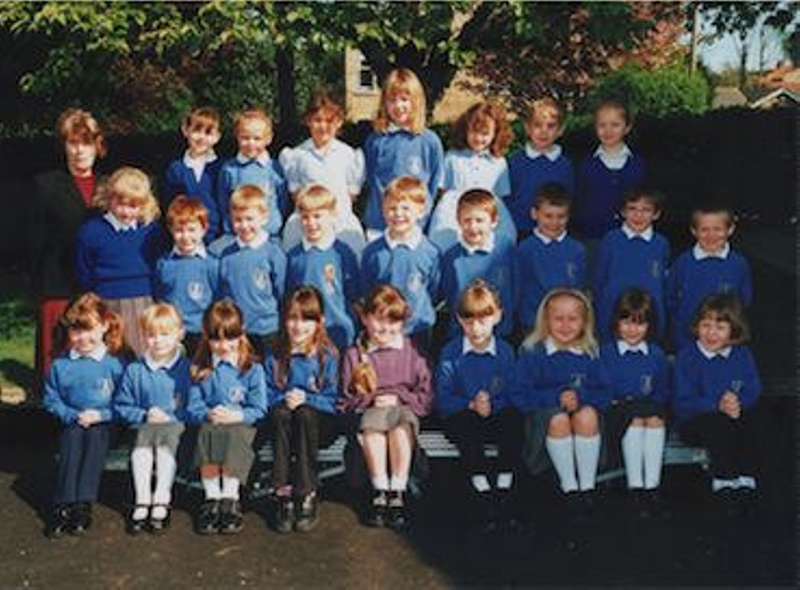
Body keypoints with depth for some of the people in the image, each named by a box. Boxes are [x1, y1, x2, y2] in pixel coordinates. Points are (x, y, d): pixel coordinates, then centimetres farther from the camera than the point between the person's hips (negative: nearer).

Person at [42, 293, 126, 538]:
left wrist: (101, 415, -15)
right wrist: (73, 415, -9)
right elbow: (51, 400, 6)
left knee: (96, 439, -30)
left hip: (102, 423, -1)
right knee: (72, 440, -28)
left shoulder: (113, 364, -3)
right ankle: (63, 506, -30)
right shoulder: (60, 365, 3)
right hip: (72, 422, 1)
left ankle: (83, 505, -31)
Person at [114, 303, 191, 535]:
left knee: (166, 444, -32)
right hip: (145, 426, 2)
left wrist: (171, 418, -13)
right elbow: (121, 406, 12)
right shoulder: (134, 370, 11)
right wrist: (144, 415, -5)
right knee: (141, 446, -29)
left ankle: (162, 501, -29)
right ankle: (142, 501, -27)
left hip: (177, 426, -2)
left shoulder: (187, 368, 3)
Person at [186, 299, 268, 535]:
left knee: (234, 435, -36)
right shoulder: (200, 370, 12)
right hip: (210, 424, 2)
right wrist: (208, 414, -14)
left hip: (241, 425, -2)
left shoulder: (252, 368, 5)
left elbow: (259, 409, 0)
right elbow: (192, 407, 7)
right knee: (207, 433, -34)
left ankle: (230, 499, -27)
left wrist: (237, 415, -16)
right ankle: (212, 498, -25)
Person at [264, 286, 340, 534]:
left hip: (320, 422, -2)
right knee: (281, 413, -33)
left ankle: (307, 495, -33)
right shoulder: (275, 358, 8)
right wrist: (283, 399, -14)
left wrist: (306, 398, -18)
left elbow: (333, 399, -3)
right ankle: (283, 494, -36)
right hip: (282, 421, 2)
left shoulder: (327, 356, 1)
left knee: (304, 414, -35)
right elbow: (267, 397, 6)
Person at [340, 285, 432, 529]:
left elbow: (425, 396, 8)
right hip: (368, 411, 0)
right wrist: (370, 400, -9)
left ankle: (397, 492, -34)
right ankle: (380, 492, -32)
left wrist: (398, 397, -7)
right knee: (372, 426, -36)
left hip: (404, 408, 0)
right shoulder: (354, 355, 10)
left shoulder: (410, 353, 11)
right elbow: (346, 400, 7)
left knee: (401, 427, -36)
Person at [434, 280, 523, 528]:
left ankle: (504, 490, -23)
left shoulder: (505, 351, 3)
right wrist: (471, 405, -21)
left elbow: (513, 395, -2)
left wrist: (492, 405, -22)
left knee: (514, 417, -30)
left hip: (497, 417, 1)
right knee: (465, 423, -34)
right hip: (462, 417, -1)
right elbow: (442, 398, -5)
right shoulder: (451, 353, 0)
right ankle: (483, 492, -28)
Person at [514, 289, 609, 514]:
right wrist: (557, 397, -19)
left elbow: (603, 393, 2)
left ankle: (588, 485, -23)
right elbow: (522, 396, -7)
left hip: (583, 409, 2)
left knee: (587, 415, -32)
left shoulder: (589, 354, 6)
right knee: (558, 419, -35)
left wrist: (580, 396, -19)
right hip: (543, 414, -2)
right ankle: (569, 486, -22)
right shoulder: (532, 352, -2)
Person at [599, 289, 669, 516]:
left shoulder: (656, 355, 15)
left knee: (655, 418, -32)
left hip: (649, 408, 2)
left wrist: (651, 404, -4)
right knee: (636, 418, -34)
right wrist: (616, 403, -11)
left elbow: (663, 393, 16)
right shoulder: (605, 353, 8)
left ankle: (652, 486, -33)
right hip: (616, 411, -2)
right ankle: (635, 487, -34)